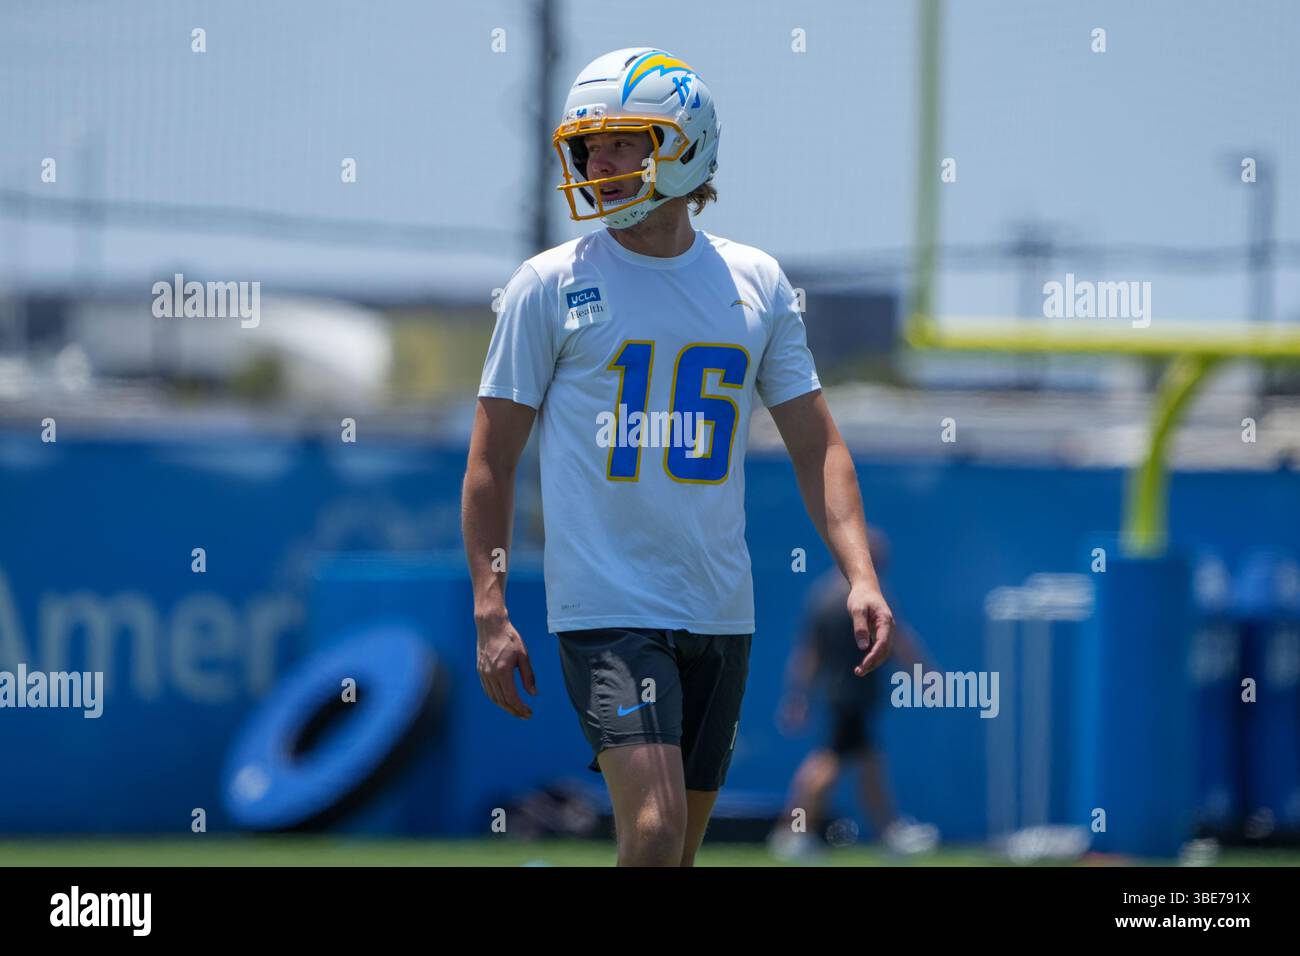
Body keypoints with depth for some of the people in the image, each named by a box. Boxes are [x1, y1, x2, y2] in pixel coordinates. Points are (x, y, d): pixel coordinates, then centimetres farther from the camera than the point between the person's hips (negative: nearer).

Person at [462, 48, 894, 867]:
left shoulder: (756, 283, 8)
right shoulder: (551, 285, -2)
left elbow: (816, 444, 11)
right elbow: (492, 460, 2)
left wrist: (861, 576, -1)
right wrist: (490, 613, -5)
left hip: (721, 611, 4)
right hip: (606, 606, -4)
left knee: (680, 846, 9)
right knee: (653, 831, -19)